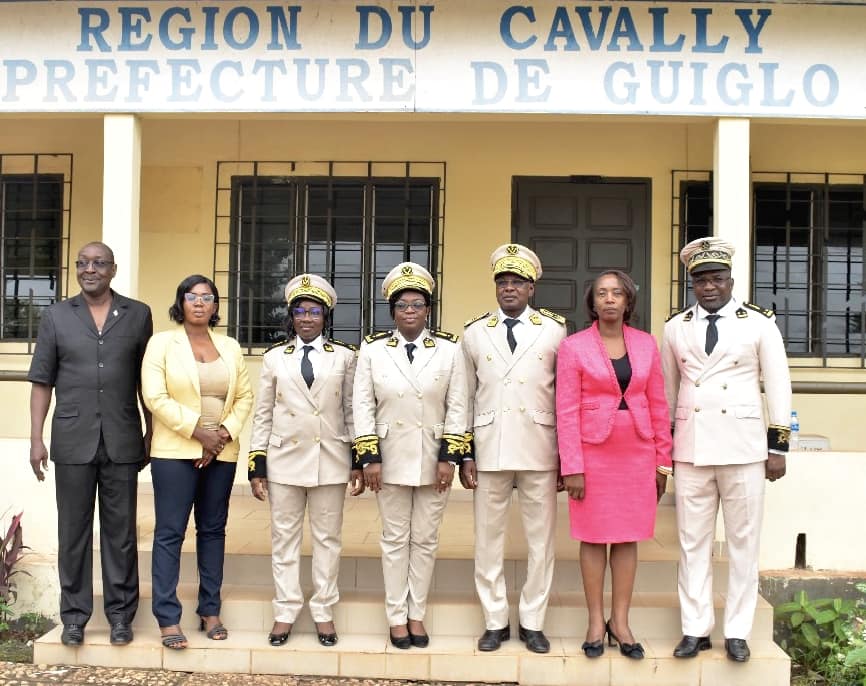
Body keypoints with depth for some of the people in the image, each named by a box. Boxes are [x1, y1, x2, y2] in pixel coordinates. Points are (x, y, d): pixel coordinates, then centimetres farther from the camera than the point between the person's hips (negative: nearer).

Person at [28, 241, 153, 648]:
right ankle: (74, 615, 19)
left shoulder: (138, 315, 5)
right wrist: (36, 439, -1)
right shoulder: (56, 316, 6)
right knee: (73, 530, 8)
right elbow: (42, 382, 5)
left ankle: (121, 614, 17)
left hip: (122, 442, 0)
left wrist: (152, 432, 5)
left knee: (120, 531, 7)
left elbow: (146, 380, 8)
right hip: (72, 442, 1)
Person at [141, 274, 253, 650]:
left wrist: (225, 433, -8)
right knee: (170, 532, -3)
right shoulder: (162, 343, 0)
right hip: (175, 451, -4)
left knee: (213, 530, 9)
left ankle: (210, 612, 18)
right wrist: (198, 431, -14)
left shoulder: (230, 347, 11)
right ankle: (168, 618, 3)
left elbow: (245, 396, 8)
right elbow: (156, 397, -10)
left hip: (222, 452, 4)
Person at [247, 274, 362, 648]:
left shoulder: (344, 356, 4)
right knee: (284, 538, 7)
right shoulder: (274, 357, 7)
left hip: (330, 460, -1)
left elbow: (353, 411, 5)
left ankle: (324, 611, 18)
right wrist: (256, 466, 2)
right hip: (284, 460, 1)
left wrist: (359, 462, 1)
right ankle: (285, 612, 17)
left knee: (328, 538, 7)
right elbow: (262, 415, 6)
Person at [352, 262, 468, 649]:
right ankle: (396, 616, 20)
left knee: (426, 540, 9)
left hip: (434, 460, 1)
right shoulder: (372, 348, -1)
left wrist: (449, 457, -8)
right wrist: (369, 457, -7)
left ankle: (417, 614, 22)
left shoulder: (449, 349, -1)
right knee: (395, 539, 9)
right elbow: (363, 406, -2)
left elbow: (457, 407, -2)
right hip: (391, 460, 0)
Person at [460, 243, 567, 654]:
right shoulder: (475, 333, 6)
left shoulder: (555, 330, 2)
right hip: (489, 449, 1)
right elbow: (466, 398, 7)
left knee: (541, 539, 6)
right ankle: (495, 621, 21)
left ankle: (532, 623, 20)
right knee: (488, 539, 7)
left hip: (540, 449, -1)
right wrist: (464, 456, 3)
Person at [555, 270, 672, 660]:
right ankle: (596, 622, 17)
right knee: (594, 537, 5)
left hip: (638, 453, 3)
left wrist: (662, 460, 7)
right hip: (593, 453, -3)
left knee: (628, 537, 8)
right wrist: (572, 467, -11)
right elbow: (567, 411, -7)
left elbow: (658, 405, 8)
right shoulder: (574, 347, -4)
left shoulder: (646, 344, 5)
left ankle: (620, 622, 18)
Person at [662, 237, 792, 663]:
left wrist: (778, 446, -2)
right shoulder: (675, 328, 8)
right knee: (693, 542, 6)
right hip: (691, 449, 2)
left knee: (743, 542, 5)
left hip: (743, 448, -2)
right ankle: (695, 629, 16)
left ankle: (737, 632, 16)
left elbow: (778, 386, 1)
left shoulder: (759, 323, 1)